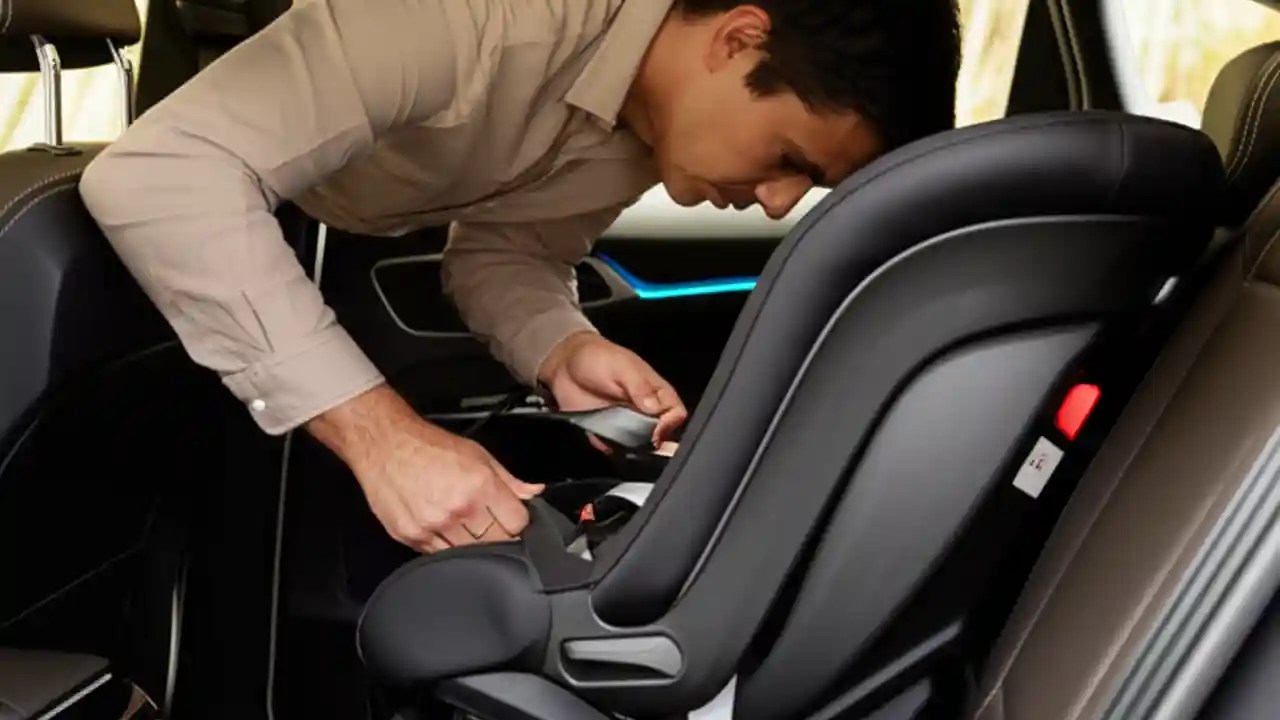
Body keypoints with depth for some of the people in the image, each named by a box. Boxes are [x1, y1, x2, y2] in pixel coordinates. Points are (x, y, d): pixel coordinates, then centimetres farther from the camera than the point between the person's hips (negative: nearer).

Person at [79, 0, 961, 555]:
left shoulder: (661, 116, -18)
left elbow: (503, 248, -5)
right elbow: (157, 175, -50)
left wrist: (563, 349, -28)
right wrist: (378, 429, -53)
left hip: (341, 232, 6)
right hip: (196, 204, -6)